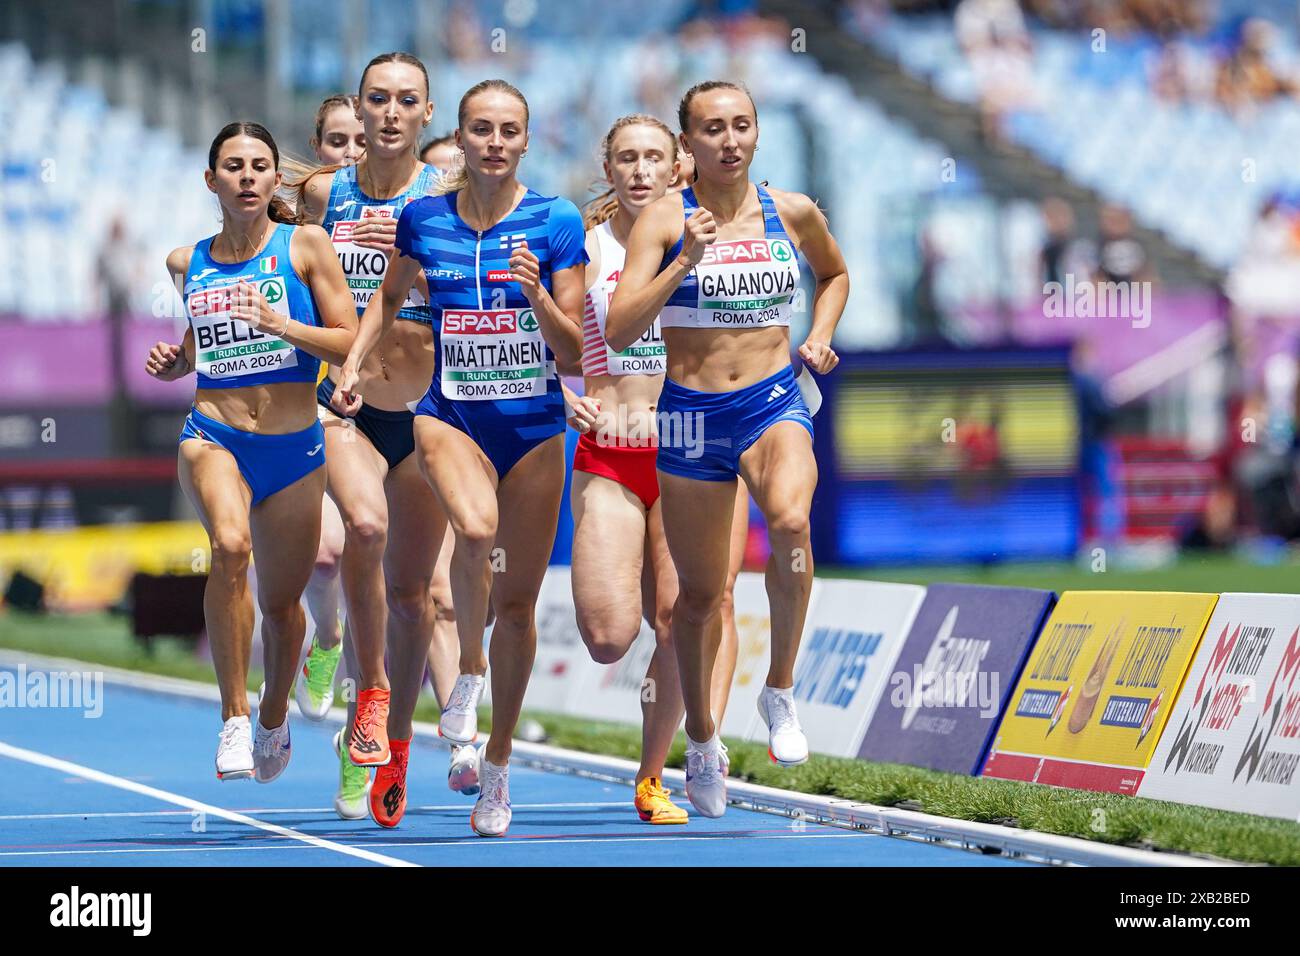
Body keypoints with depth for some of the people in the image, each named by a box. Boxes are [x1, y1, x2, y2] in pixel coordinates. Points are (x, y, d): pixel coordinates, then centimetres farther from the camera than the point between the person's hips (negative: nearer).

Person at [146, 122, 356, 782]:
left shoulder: (305, 245, -2)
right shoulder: (188, 263, 7)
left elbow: (351, 343, -6)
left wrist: (282, 325, -20)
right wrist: (173, 362, 4)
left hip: (294, 448, 0)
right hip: (214, 437, 0)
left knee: (280, 601, 11)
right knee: (229, 544, -31)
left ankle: (274, 716, 43)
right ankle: (233, 719, -26)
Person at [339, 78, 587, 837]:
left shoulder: (557, 222, -4)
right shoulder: (424, 219, 1)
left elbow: (574, 353, -4)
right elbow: (390, 299, 21)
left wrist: (537, 295, -21)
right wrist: (354, 363, 7)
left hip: (535, 425, 0)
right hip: (451, 416, 0)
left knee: (517, 602, 5)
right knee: (478, 528, -33)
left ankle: (497, 768, 20)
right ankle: (467, 669, -6)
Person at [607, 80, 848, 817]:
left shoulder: (793, 214, 3)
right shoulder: (665, 219, -5)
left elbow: (836, 274, 25)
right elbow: (619, 332, -13)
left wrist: (820, 336, 8)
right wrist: (683, 263, -23)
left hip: (774, 403, 0)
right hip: (691, 412, 0)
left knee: (791, 519, -33)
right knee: (699, 591, 10)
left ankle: (781, 691, -15)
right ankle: (702, 740, 33)